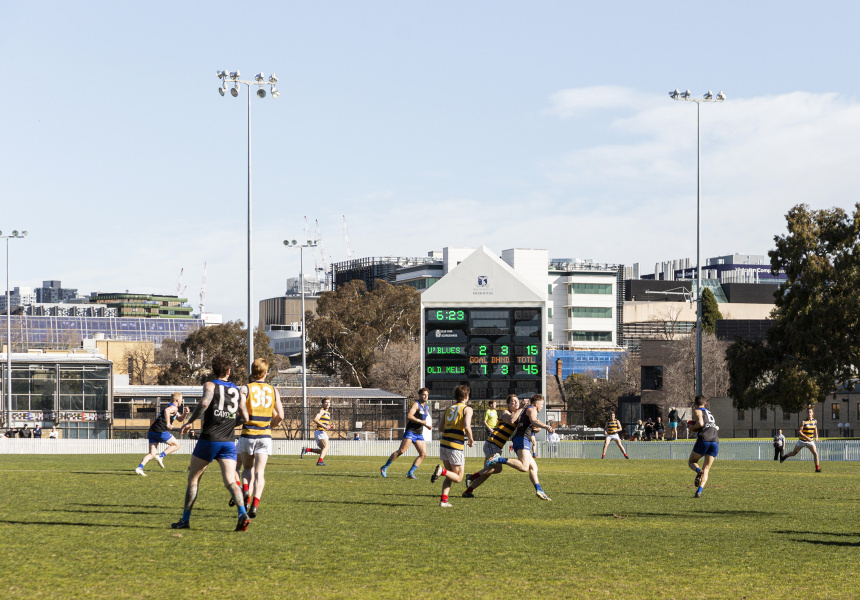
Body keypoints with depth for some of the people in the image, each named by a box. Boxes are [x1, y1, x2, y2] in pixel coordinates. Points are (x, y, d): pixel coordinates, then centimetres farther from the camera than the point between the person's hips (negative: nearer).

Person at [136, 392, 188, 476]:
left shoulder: (174, 409, 30)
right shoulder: (174, 407, -2)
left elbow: (179, 419, 40)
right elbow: (166, 411, -25)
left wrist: (185, 413, 20)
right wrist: (168, 424, -26)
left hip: (152, 432, 8)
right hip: (161, 431, -8)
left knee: (152, 453, 3)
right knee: (176, 445, 10)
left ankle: (139, 468, -15)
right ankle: (160, 456, -7)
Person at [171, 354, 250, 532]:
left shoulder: (210, 385, -1)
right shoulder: (236, 390, 13)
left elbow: (204, 403, -21)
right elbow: (244, 417, 15)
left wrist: (189, 421, -10)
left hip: (209, 439, -3)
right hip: (229, 441, 3)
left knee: (193, 478, 11)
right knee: (230, 481, -5)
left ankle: (185, 520, 14)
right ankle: (243, 514, -29)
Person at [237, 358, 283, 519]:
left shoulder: (245, 389, -2)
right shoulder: (273, 391, 6)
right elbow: (280, 416, 3)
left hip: (247, 434, -1)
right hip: (265, 436, 1)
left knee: (247, 468, 18)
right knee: (259, 472, -2)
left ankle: (246, 490, -9)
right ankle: (255, 503, -18)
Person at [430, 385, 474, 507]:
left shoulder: (449, 408, 16)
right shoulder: (467, 409, -3)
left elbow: (441, 427, 17)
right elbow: (467, 427, -16)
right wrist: (471, 440, -1)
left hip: (444, 443, 7)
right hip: (455, 446, -7)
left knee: (450, 477, 17)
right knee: (458, 478, 2)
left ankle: (443, 500, 3)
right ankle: (442, 471, -24)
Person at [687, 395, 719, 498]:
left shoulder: (697, 411, 8)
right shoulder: (709, 413, 29)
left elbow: (700, 423, -11)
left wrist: (692, 427, 8)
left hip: (703, 440, -5)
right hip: (715, 441, 5)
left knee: (691, 462, 14)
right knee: (706, 468, 5)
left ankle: (698, 471, -21)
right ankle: (699, 490, -15)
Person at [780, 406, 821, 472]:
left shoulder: (815, 421, -1)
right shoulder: (804, 422, -16)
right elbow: (799, 431, -19)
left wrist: (816, 436, 4)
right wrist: (806, 437, -29)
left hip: (810, 441, 3)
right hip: (802, 441, -3)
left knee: (815, 453, -16)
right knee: (794, 453, 13)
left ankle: (817, 468, -12)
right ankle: (785, 456, 44)